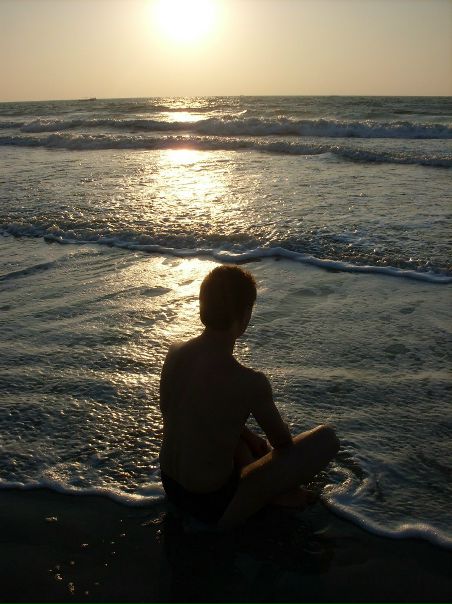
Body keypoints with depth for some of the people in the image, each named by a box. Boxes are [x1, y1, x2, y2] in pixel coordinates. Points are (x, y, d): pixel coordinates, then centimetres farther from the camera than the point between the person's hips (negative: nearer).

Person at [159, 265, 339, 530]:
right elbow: (282, 441, -7)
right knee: (327, 438, -5)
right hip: (215, 507, -6)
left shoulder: (175, 353, -9)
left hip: (171, 487, 7)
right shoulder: (250, 383, -27)